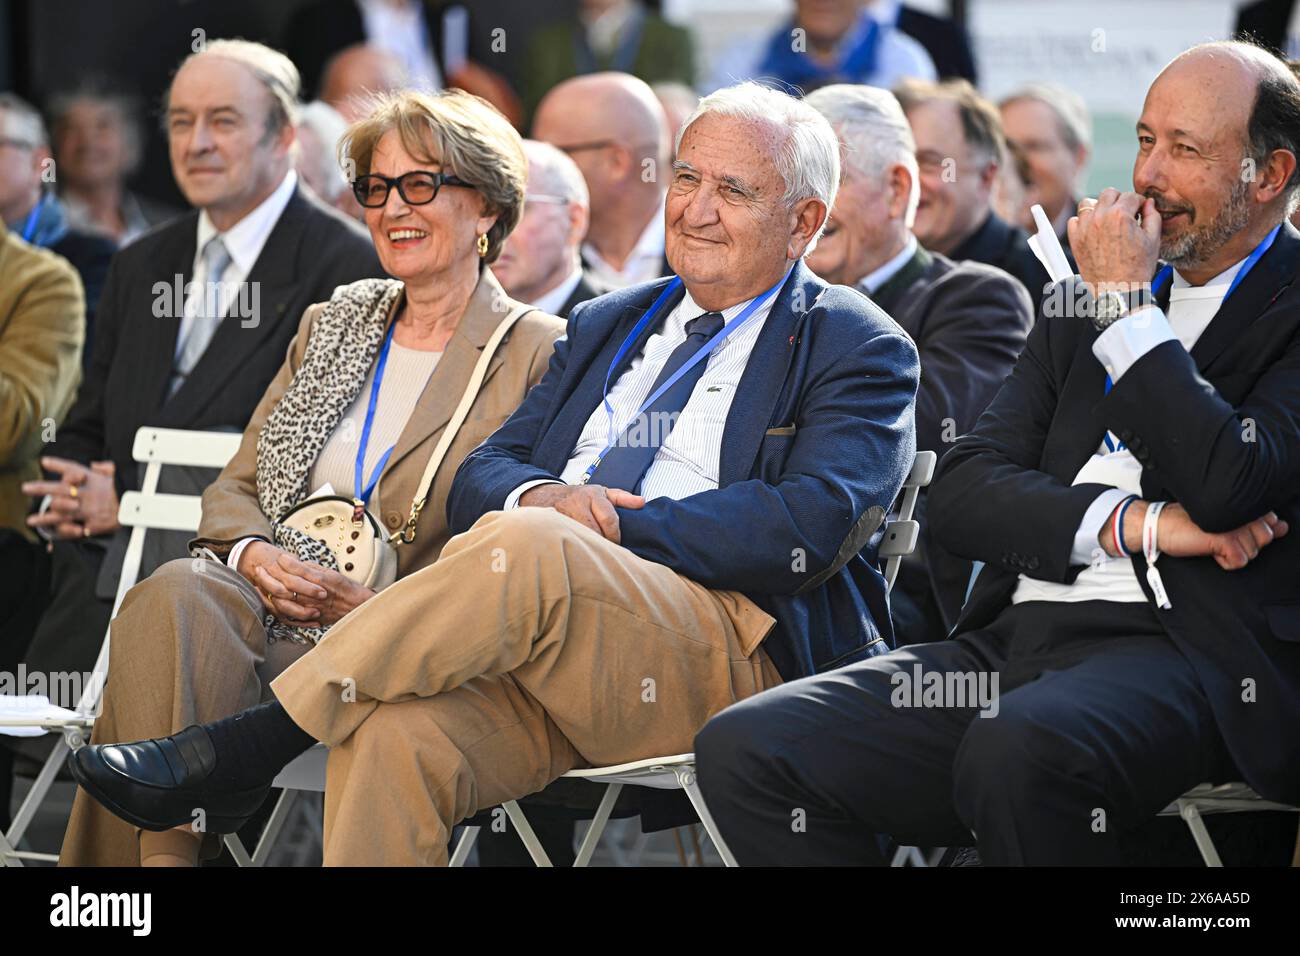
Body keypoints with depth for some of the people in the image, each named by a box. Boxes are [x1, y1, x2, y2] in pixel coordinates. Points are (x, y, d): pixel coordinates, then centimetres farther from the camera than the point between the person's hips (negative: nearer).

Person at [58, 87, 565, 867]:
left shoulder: (539, 351, 3)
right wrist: (254, 555, -4)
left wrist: (382, 605, -15)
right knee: (174, 594, -32)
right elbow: (234, 488, 21)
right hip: (265, 605, 5)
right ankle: (163, 849, -35)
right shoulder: (332, 325, 23)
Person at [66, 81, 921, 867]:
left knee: (522, 547, -34)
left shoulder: (860, 352, 9)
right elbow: (479, 477, 18)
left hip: (733, 660, -5)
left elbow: (810, 528, -9)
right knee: (389, 733, -30)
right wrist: (541, 499, -8)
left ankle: (249, 743, -26)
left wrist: (611, 525, -11)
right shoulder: (606, 325, 28)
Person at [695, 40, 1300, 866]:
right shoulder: (1083, 306, 22)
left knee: (1017, 753, -39)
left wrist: (1126, 302, -5)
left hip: (1186, 648, -6)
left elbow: (1227, 484, -15)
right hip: (1018, 640, 7)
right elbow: (961, 494, 10)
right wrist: (1137, 524, -7)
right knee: (746, 750, -15)